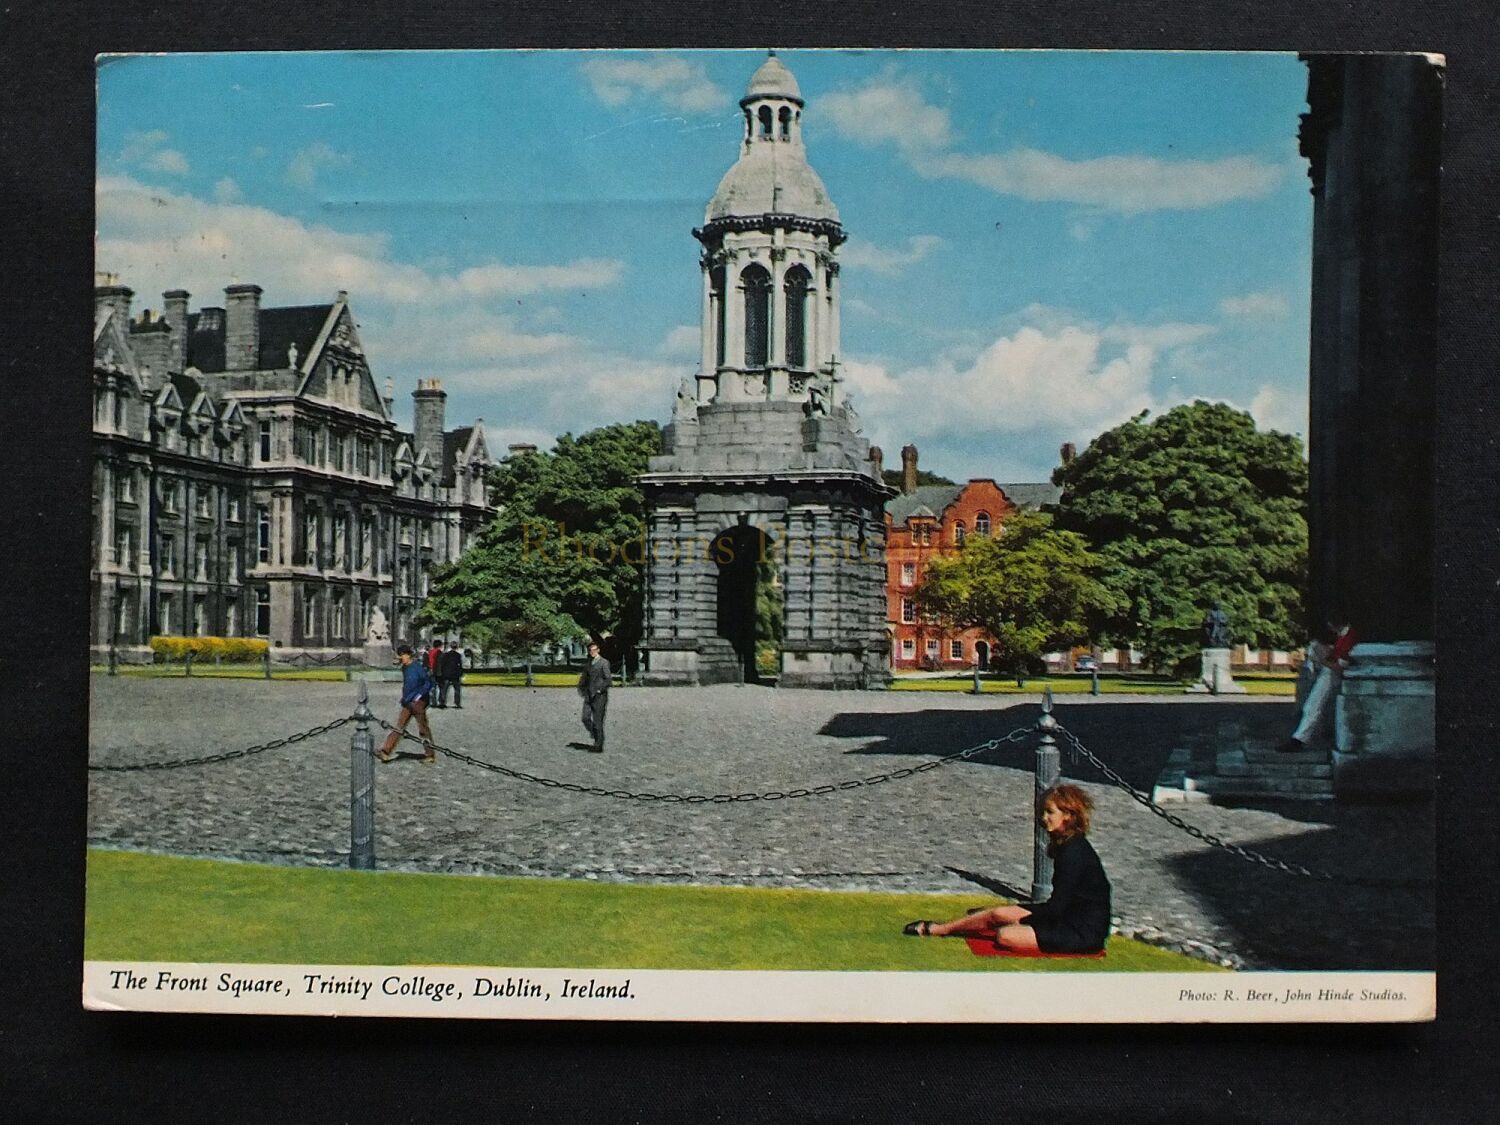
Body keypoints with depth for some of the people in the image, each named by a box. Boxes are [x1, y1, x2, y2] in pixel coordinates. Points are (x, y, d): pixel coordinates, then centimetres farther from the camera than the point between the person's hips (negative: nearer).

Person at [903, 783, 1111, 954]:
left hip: (1086, 932, -9)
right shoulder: (1066, 846, 8)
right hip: (1069, 917, 9)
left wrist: (1017, 923, -9)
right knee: (998, 913, 6)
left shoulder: (1074, 853, -22)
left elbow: (1057, 907, -20)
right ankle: (937, 929, 20)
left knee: (1005, 935, -21)